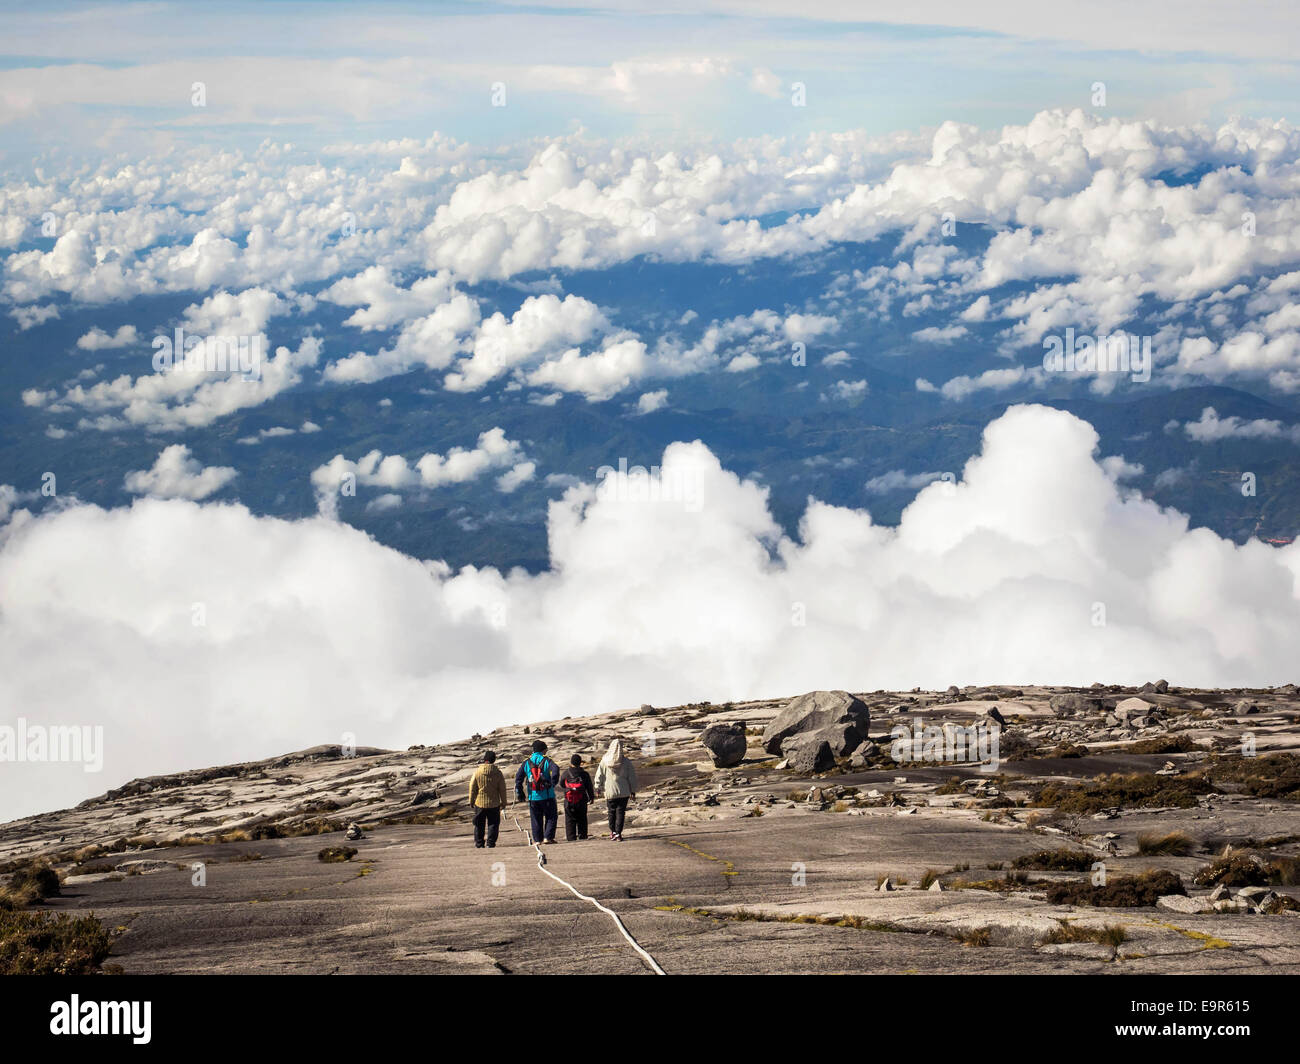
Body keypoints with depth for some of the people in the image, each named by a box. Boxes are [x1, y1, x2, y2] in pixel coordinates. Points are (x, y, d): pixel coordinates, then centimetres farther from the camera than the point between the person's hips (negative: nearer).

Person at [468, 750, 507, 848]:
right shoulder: (498, 773, -7)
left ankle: (479, 843, 14)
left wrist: (471, 801, 11)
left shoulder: (477, 772, -8)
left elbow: (472, 788, -1)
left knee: (479, 824, 11)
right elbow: (502, 789, 0)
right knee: (493, 823, 7)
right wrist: (503, 802, 11)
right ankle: (491, 843, 2)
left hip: (480, 803, 0)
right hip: (494, 803, 0)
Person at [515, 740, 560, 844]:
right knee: (551, 817, 8)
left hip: (533, 796, 3)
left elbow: (518, 777, 0)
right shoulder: (546, 761, -4)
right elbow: (555, 769, -23)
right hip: (547, 796, -3)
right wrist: (553, 783, -14)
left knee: (536, 820, 11)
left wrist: (519, 792, 5)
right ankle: (548, 837, -3)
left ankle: (537, 840, 10)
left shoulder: (526, 763, 6)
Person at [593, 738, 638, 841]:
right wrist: (633, 790, 9)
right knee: (620, 812, 0)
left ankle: (613, 832, 26)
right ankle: (618, 834, -7)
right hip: (624, 792, -1)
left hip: (610, 791, 1)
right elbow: (632, 777, 0)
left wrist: (598, 787, 12)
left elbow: (599, 775, 1)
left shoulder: (605, 761, -4)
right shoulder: (626, 762, -5)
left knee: (612, 811, 16)